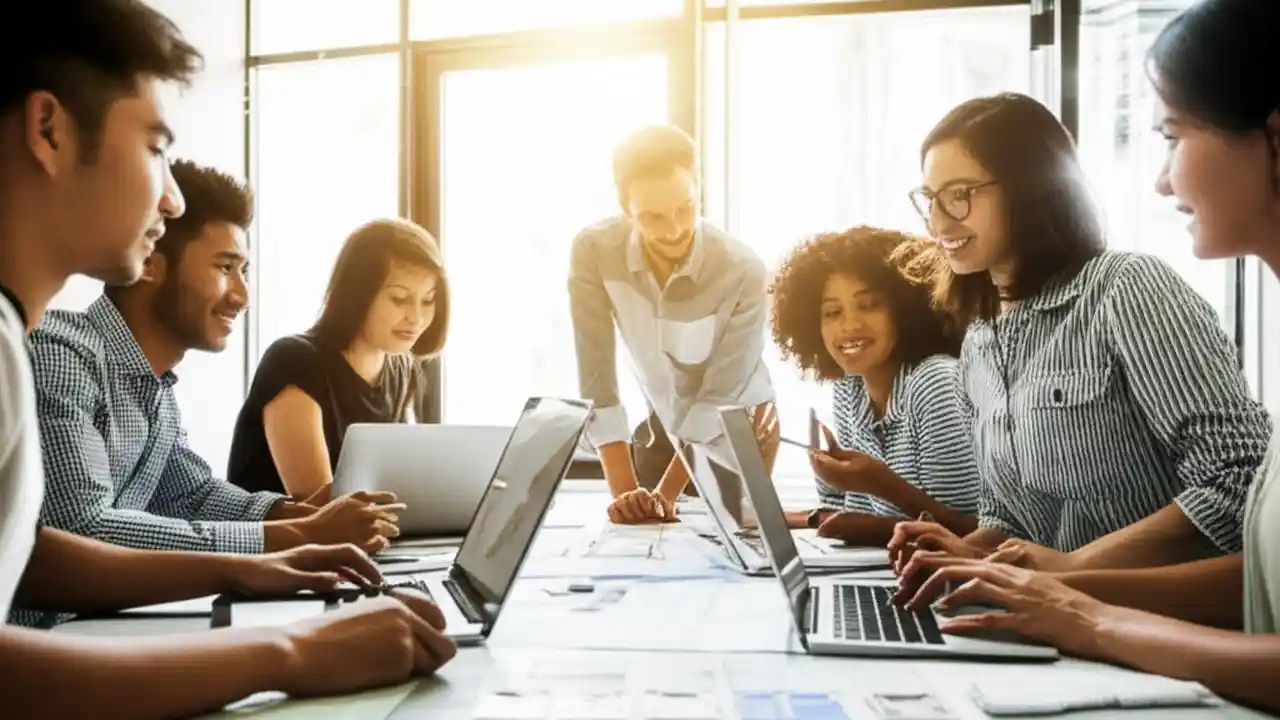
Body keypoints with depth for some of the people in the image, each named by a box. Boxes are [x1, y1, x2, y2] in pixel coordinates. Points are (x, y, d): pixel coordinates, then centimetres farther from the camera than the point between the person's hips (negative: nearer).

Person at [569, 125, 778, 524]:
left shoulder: (743, 271, -32)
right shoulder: (593, 252, -27)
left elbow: (719, 398, -27)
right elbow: (596, 379, -27)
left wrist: (666, 494, -33)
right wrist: (624, 491, -33)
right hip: (663, 417, 2)